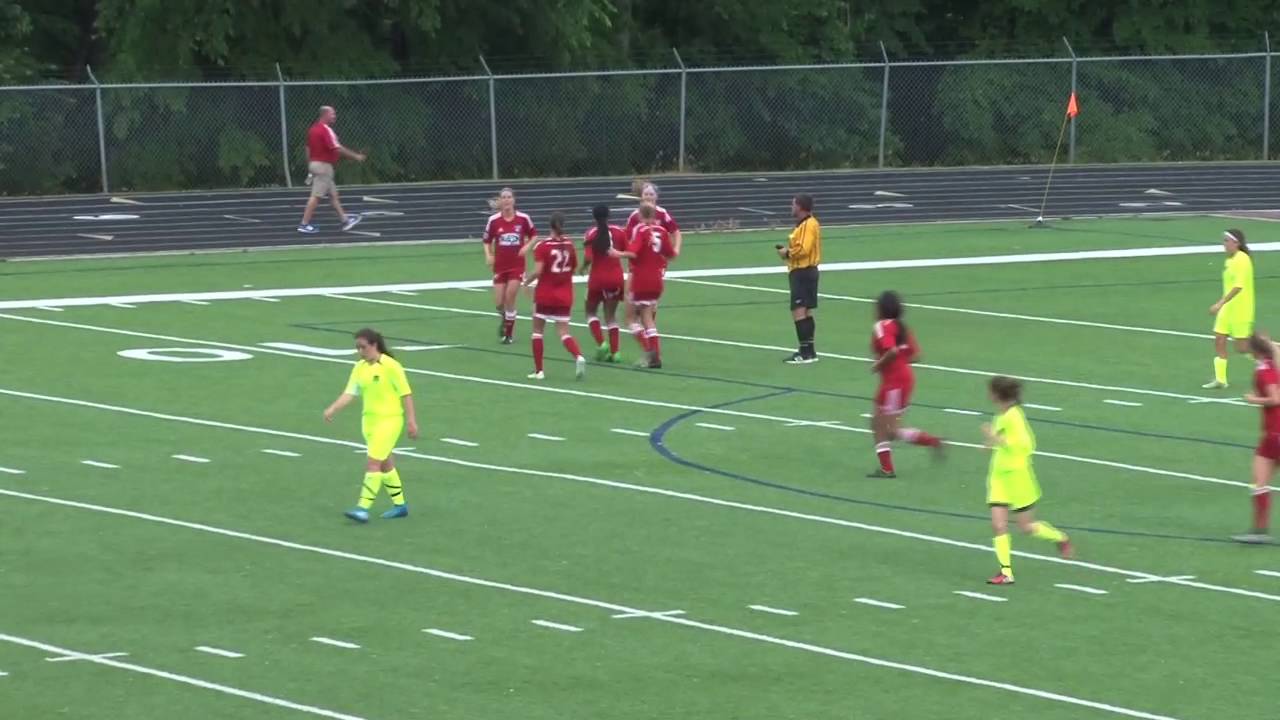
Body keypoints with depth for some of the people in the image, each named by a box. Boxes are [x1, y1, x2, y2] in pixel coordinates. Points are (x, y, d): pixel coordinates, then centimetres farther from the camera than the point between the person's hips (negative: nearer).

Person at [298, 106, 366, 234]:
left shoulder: (313, 129, 12)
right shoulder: (326, 130, -16)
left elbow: (308, 149, 16)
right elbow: (337, 148, -21)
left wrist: (310, 169, 21)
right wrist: (355, 156, -12)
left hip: (315, 163, 10)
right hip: (324, 165, -10)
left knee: (333, 194, 14)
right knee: (316, 196, -7)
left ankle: (344, 220, 19)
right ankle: (304, 224, -7)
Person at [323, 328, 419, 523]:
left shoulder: (390, 366, -13)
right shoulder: (360, 368, 5)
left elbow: (406, 394, -10)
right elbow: (350, 393, 0)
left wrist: (411, 421, -12)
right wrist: (332, 410, -15)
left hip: (389, 420, -7)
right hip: (369, 420, 7)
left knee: (373, 462, -14)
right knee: (385, 463, 15)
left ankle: (363, 508, -15)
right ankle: (400, 505, 27)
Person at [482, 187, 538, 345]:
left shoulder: (523, 218, -5)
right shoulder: (493, 220, -4)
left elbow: (534, 235, 9)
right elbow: (487, 241, 6)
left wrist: (527, 246, -9)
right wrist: (488, 255, -11)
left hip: (517, 265, -1)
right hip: (500, 265, 1)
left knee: (510, 300, -10)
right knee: (499, 303, 1)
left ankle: (508, 335, 5)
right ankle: (504, 318, 37)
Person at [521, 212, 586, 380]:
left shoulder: (542, 246, -14)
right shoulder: (569, 245, 0)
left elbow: (538, 272, -19)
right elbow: (574, 267, 9)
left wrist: (527, 281, -2)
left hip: (545, 295, -3)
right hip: (564, 296, 3)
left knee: (537, 330, 12)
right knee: (564, 332, 4)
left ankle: (538, 370, 12)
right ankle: (579, 357, -25)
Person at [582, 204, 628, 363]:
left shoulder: (592, 234, -11)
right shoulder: (619, 231, -3)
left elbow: (588, 258, -18)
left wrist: (583, 267, 2)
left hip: (597, 278, -3)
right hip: (616, 278, 3)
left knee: (591, 311, 16)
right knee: (611, 314, 13)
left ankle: (601, 343, -4)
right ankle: (615, 351, 6)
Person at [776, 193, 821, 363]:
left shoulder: (809, 225, -17)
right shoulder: (804, 224, 16)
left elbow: (804, 249, -25)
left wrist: (787, 253, -11)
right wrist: (788, 250, 2)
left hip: (803, 273, -11)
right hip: (803, 271, 11)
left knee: (798, 311, -12)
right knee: (805, 311, 15)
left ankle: (806, 352, -13)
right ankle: (808, 351, 22)